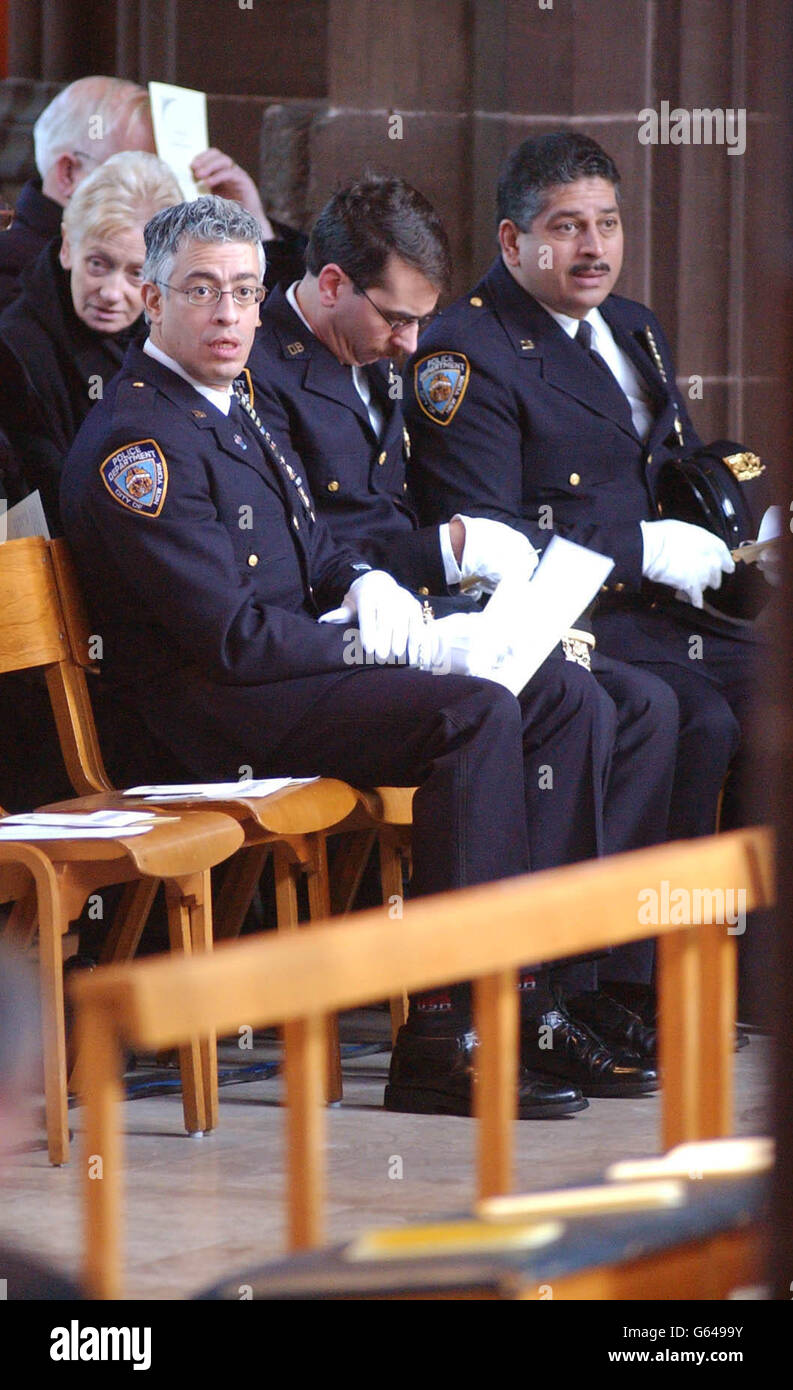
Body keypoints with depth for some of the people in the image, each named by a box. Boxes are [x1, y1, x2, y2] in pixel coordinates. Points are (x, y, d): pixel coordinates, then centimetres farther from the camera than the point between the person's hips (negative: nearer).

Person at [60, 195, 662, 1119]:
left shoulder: (235, 411, 18)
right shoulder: (137, 441, -15)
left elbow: (315, 553, 26)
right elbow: (234, 638, -20)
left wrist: (369, 585, 2)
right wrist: (378, 641, -14)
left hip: (290, 671, 10)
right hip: (212, 712, -10)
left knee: (566, 697, 0)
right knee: (477, 714, -29)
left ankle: (526, 996, -4)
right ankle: (443, 1039, -29)